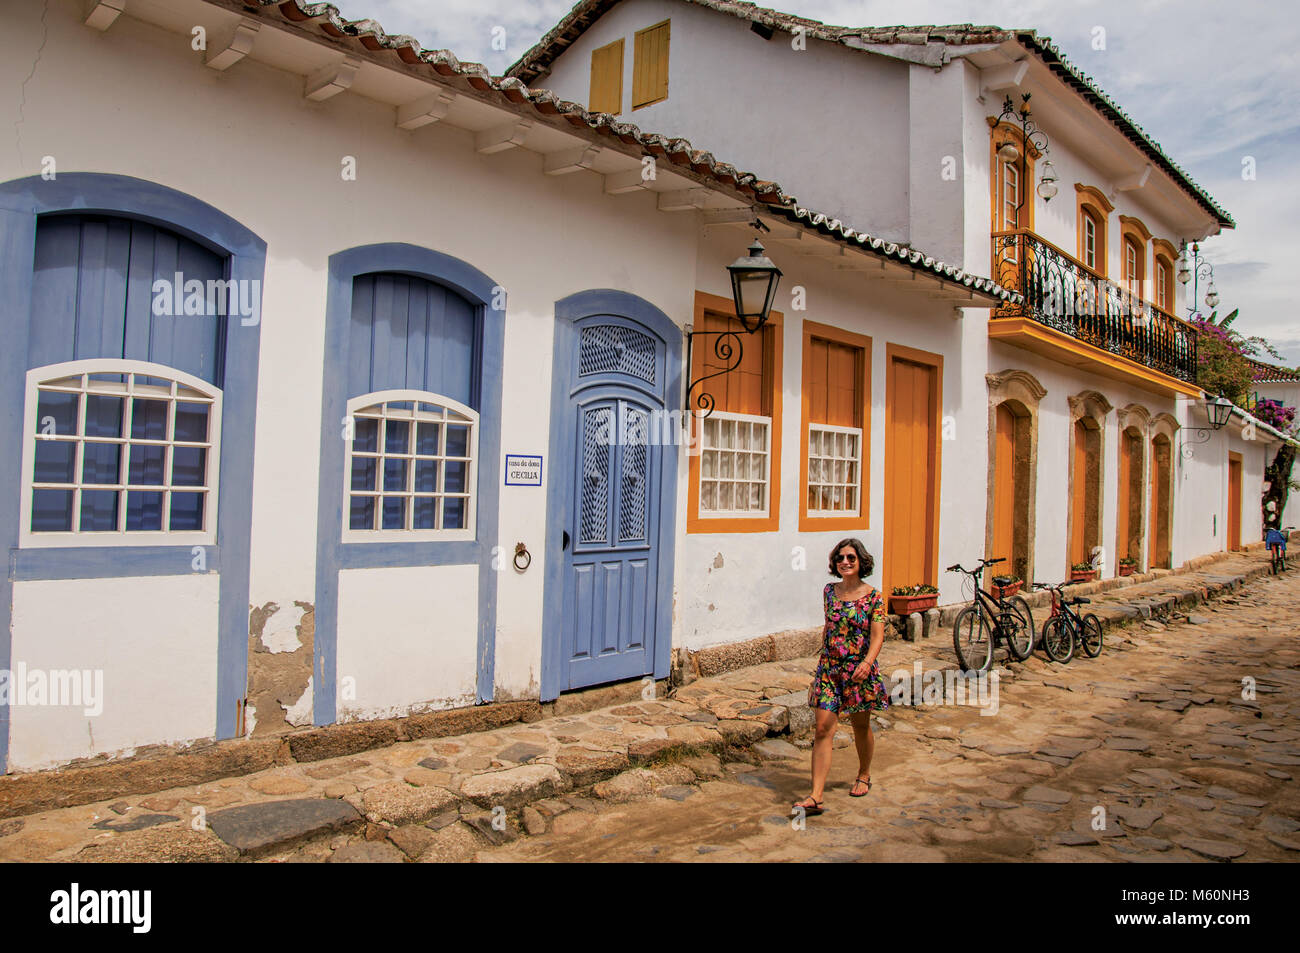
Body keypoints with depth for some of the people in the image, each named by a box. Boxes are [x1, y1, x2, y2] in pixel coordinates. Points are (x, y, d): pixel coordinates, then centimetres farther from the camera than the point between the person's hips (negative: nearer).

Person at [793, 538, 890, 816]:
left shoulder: (873, 597, -7)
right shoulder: (829, 591, 5)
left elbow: (877, 636, -12)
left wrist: (867, 662, -28)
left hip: (860, 670, -2)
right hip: (829, 668, 3)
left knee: (861, 726, 15)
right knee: (823, 729, -6)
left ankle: (864, 775, 41)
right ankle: (816, 797, -9)